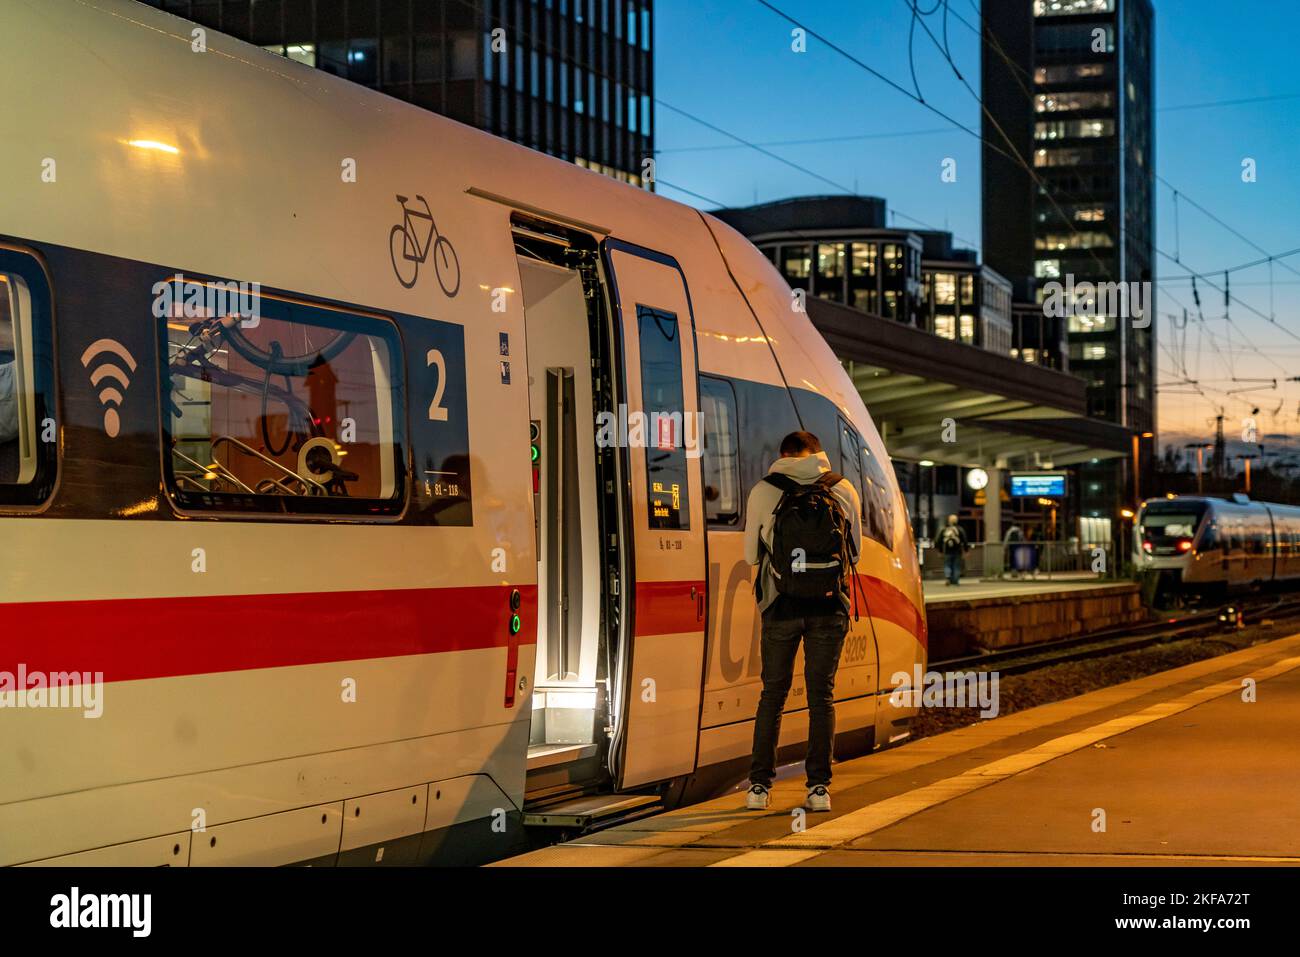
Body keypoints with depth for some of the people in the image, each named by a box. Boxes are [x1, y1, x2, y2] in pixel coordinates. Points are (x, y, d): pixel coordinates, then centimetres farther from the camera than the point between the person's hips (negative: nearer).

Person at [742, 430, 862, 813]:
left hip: (781, 605, -1)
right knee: (822, 695, 8)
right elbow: (855, 552, 13)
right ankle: (819, 787, 4)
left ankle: (759, 786, 9)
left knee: (772, 693, 10)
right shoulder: (844, 490, 4)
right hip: (830, 607, 1)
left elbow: (752, 555, 7)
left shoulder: (764, 492, -1)